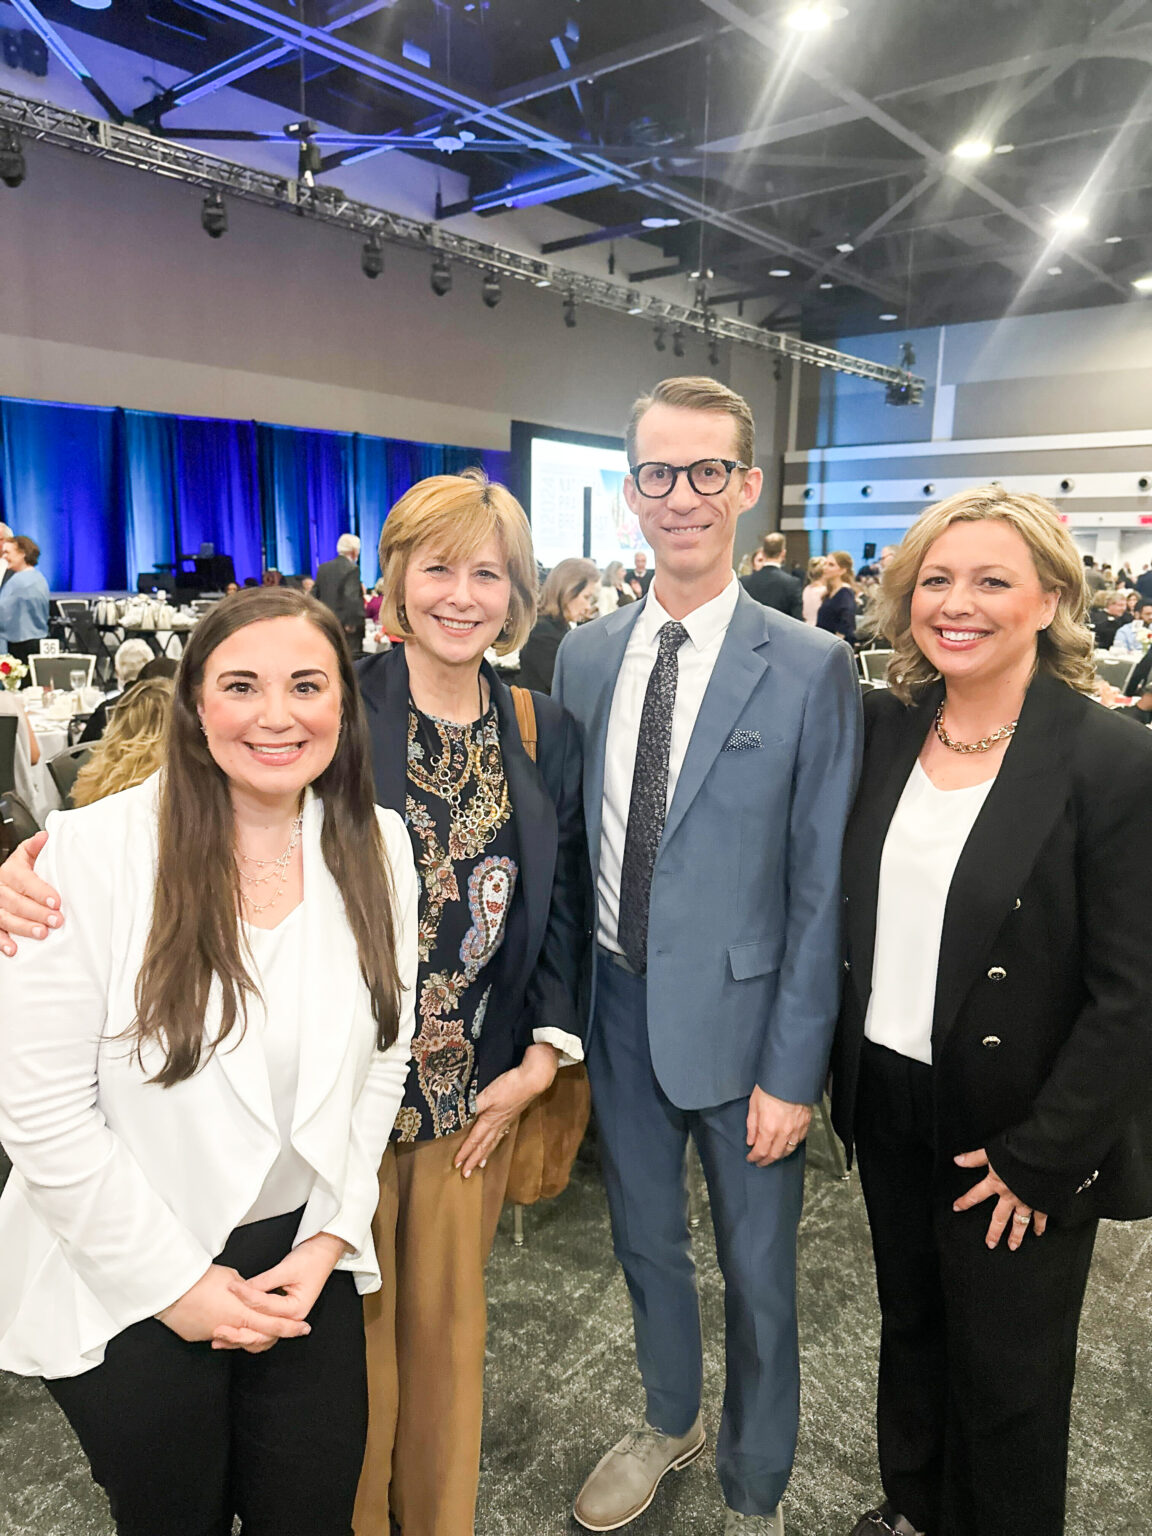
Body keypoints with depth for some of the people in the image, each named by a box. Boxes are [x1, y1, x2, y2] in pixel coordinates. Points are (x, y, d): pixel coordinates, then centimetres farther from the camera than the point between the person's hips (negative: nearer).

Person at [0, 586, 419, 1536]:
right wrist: (176, 1282, -12)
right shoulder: (97, 850, -19)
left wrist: (329, 1239, -4)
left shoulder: (377, 848, -6)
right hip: (125, 1290, -2)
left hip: (306, 1266, 3)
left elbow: (380, 1064, 1)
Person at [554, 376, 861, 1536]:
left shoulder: (809, 668, -13)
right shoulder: (584, 657, 0)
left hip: (738, 1017, -3)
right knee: (646, 1245, 24)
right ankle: (669, 1422, 54)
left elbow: (822, 887, -12)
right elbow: (570, 840, 4)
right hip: (619, 1006, 4)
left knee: (756, 1276, 17)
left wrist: (793, 1070, -12)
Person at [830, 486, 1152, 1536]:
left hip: (1017, 1141, -4)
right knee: (910, 1329, 25)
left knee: (1007, 1380, 16)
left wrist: (1039, 1160, -14)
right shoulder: (886, 729, -1)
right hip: (888, 1101, 5)